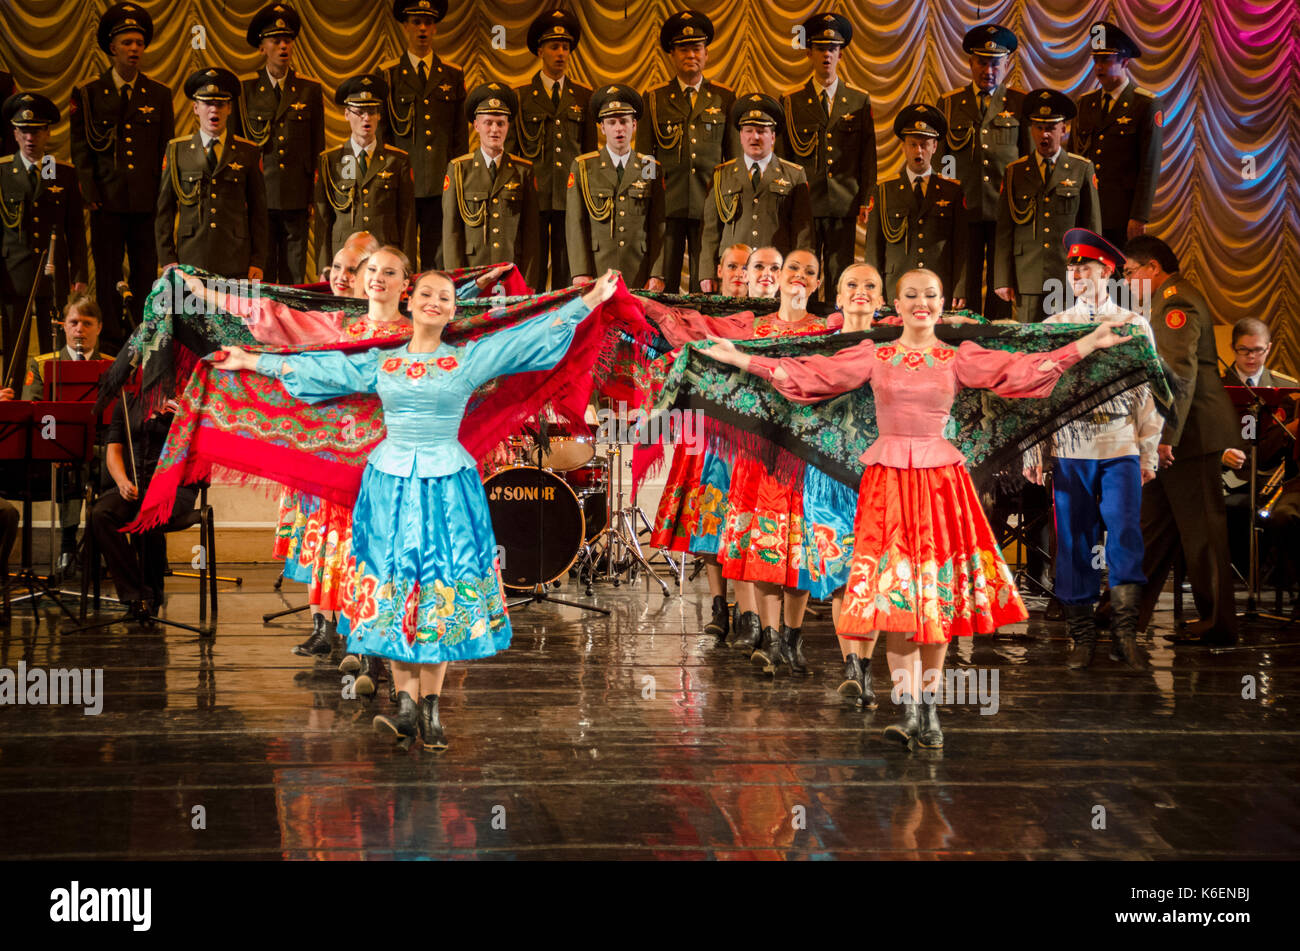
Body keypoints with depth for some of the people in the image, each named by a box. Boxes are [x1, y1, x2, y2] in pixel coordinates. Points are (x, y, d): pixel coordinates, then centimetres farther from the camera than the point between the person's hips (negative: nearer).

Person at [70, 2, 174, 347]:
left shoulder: (159, 95, 10)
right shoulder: (87, 93, 6)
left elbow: (166, 151, 11)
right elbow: (80, 149, 4)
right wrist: (91, 195, -6)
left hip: (148, 202, 1)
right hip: (107, 202, -1)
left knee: (146, 276, 2)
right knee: (108, 279, 2)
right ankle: (113, 343, 8)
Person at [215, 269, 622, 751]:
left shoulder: (470, 359, 5)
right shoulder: (378, 363, 9)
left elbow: (530, 337, 4)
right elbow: (316, 368, 15)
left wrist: (591, 300, 2)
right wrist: (250, 362, 17)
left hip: (447, 486, -1)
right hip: (390, 485, 1)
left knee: (442, 597, -1)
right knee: (394, 590, -1)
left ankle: (431, 707, 5)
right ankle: (407, 706, 2)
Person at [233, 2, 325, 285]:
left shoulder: (310, 90, 9)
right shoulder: (244, 90, 6)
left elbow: (317, 148, 11)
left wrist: (314, 198, 6)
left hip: (297, 200, 1)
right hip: (258, 198, -1)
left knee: (294, 280, 2)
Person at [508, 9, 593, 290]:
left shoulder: (584, 98, 12)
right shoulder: (520, 97, 7)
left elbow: (590, 151, 14)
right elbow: (509, 150, 9)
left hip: (571, 196, 1)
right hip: (532, 195, -1)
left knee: (567, 274, 2)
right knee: (531, 271, -2)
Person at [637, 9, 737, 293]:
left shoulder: (724, 98, 11)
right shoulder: (654, 99, 10)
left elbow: (736, 156, 14)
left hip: (710, 205, 0)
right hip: (667, 204, 0)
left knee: (706, 287, -1)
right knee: (662, 284, -2)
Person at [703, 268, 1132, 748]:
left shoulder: (959, 358, 8)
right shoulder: (873, 357, 8)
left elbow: (1021, 367, -1)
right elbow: (810, 373, 6)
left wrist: (1090, 343, -8)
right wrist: (742, 359, 2)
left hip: (940, 480, 1)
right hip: (888, 479, -1)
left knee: (937, 599, 0)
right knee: (896, 593, -6)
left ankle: (929, 707, 8)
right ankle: (907, 710, -6)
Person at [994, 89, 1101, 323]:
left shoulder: (1082, 169, 7)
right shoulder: (1015, 172, 10)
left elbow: (1092, 227, 7)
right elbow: (1004, 230, 8)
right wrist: (1003, 280, 1)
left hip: (1070, 278, -1)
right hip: (1028, 281, 1)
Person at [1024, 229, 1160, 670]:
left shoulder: (1135, 326, 8)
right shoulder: (1052, 328, 9)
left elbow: (1149, 394, 8)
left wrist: (1149, 454, 4)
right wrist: (1032, 453, 4)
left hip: (1120, 451, -1)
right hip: (1069, 450, 1)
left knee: (1125, 534, -10)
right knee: (1074, 542, 2)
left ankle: (1125, 635, 0)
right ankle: (1082, 636, 11)